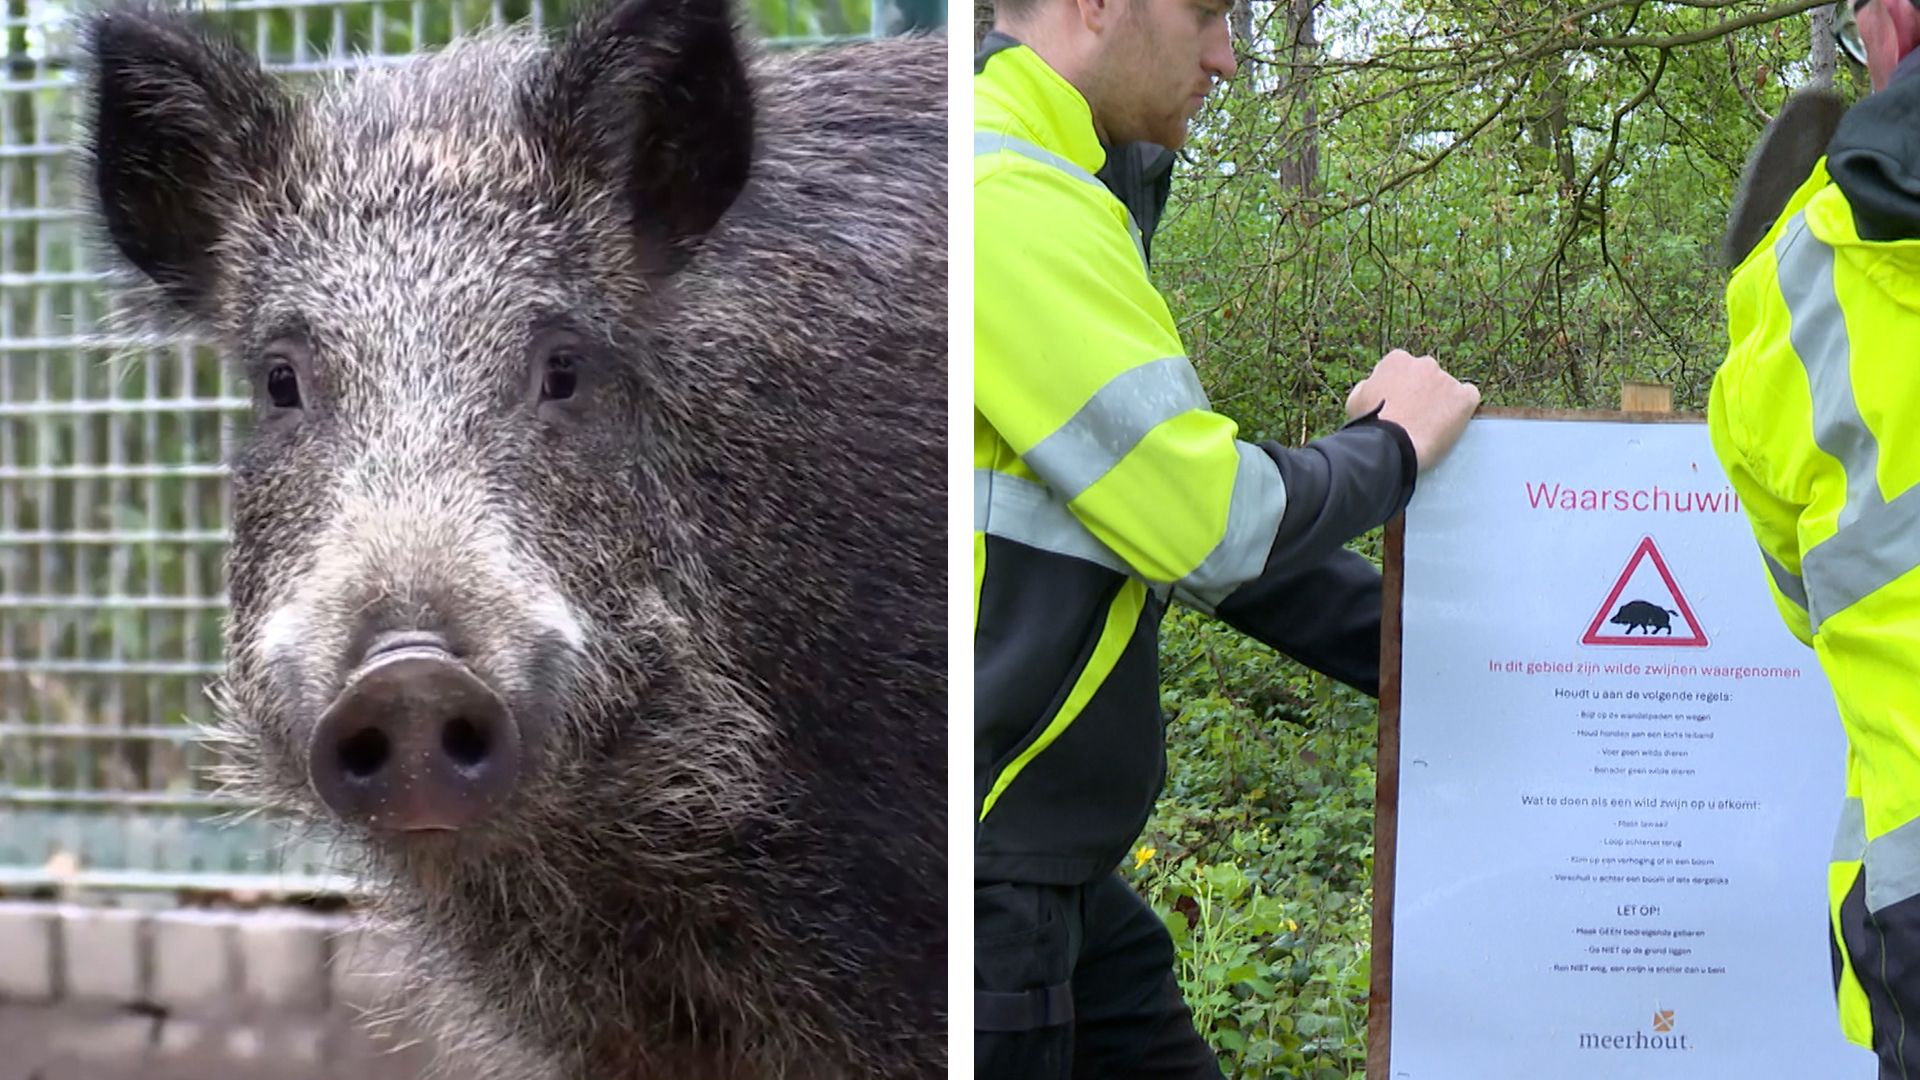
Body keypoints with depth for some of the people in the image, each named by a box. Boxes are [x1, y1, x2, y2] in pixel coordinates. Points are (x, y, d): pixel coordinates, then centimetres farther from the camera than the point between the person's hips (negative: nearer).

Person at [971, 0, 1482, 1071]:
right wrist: (1391, 444, 0)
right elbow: (1208, 521, -19)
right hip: (988, 863, -10)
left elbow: (1183, 506, 18)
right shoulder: (1006, 199, -18)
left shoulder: (1047, 193, 16)